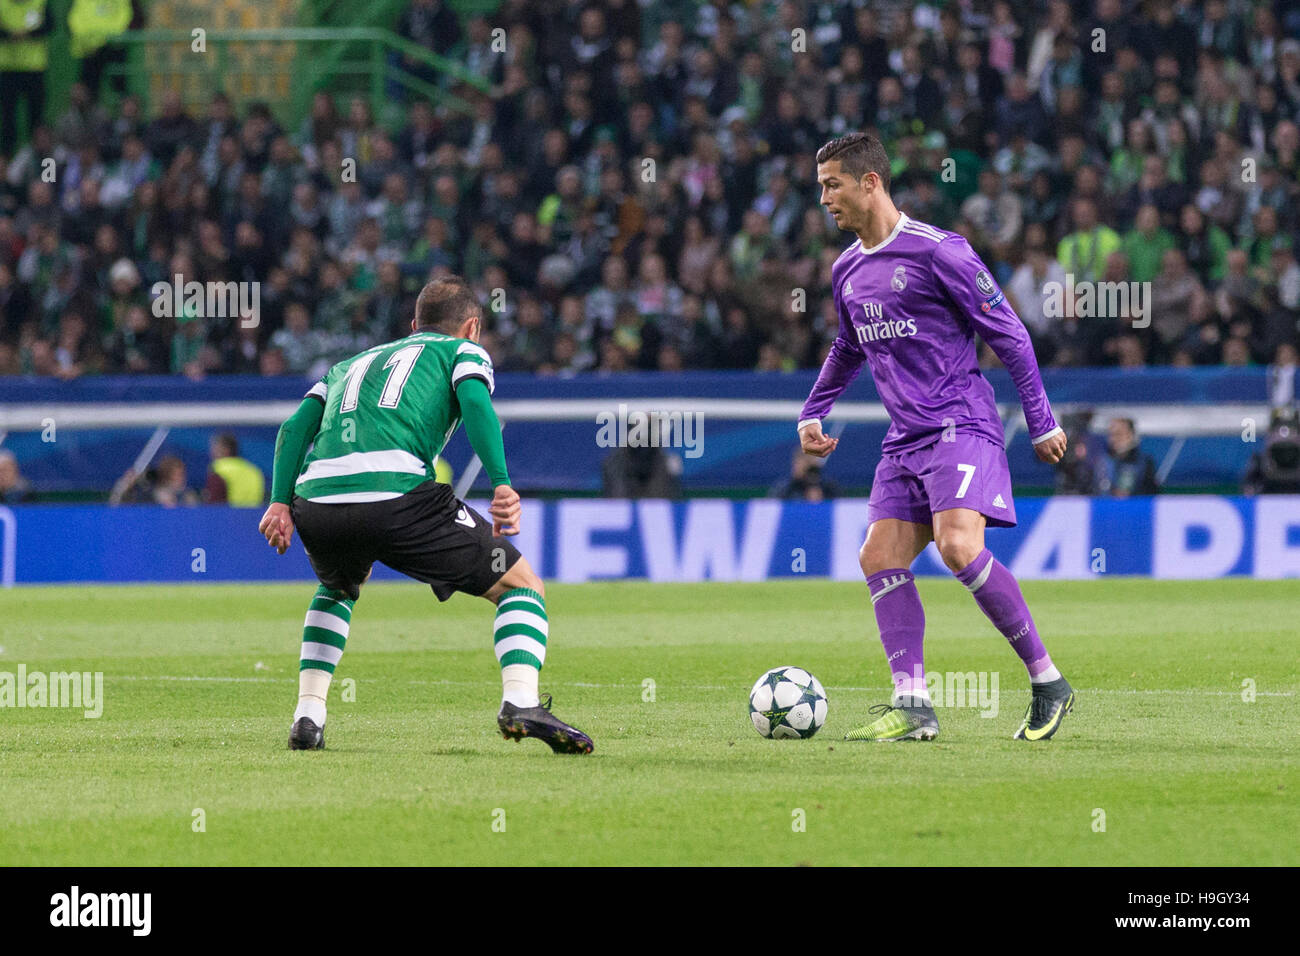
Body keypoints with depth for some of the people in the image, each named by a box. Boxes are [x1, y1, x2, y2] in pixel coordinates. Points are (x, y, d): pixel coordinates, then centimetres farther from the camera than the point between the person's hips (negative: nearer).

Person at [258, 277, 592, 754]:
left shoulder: (350, 365, 36)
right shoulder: (463, 351, 23)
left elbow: (296, 426, 21)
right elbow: (475, 401, 0)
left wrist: (281, 501, 12)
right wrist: (502, 485, -10)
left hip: (316, 502, 5)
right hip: (397, 495, -5)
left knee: (338, 589, 38)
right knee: (522, 585, 9)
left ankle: (307, 716, 24)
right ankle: (521, 702, -14)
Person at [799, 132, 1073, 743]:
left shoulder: (938, 252, -10)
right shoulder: (847, 270, 13)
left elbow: (1008, 334, -6)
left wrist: (1042, 422, -5)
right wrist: (812, 414, 25)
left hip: (961, 426, -8)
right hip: (905, 440, 8)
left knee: (958, 546, -24)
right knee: (880, 558, -5)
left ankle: (1047, 682, -14)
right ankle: (912, 706, -5)